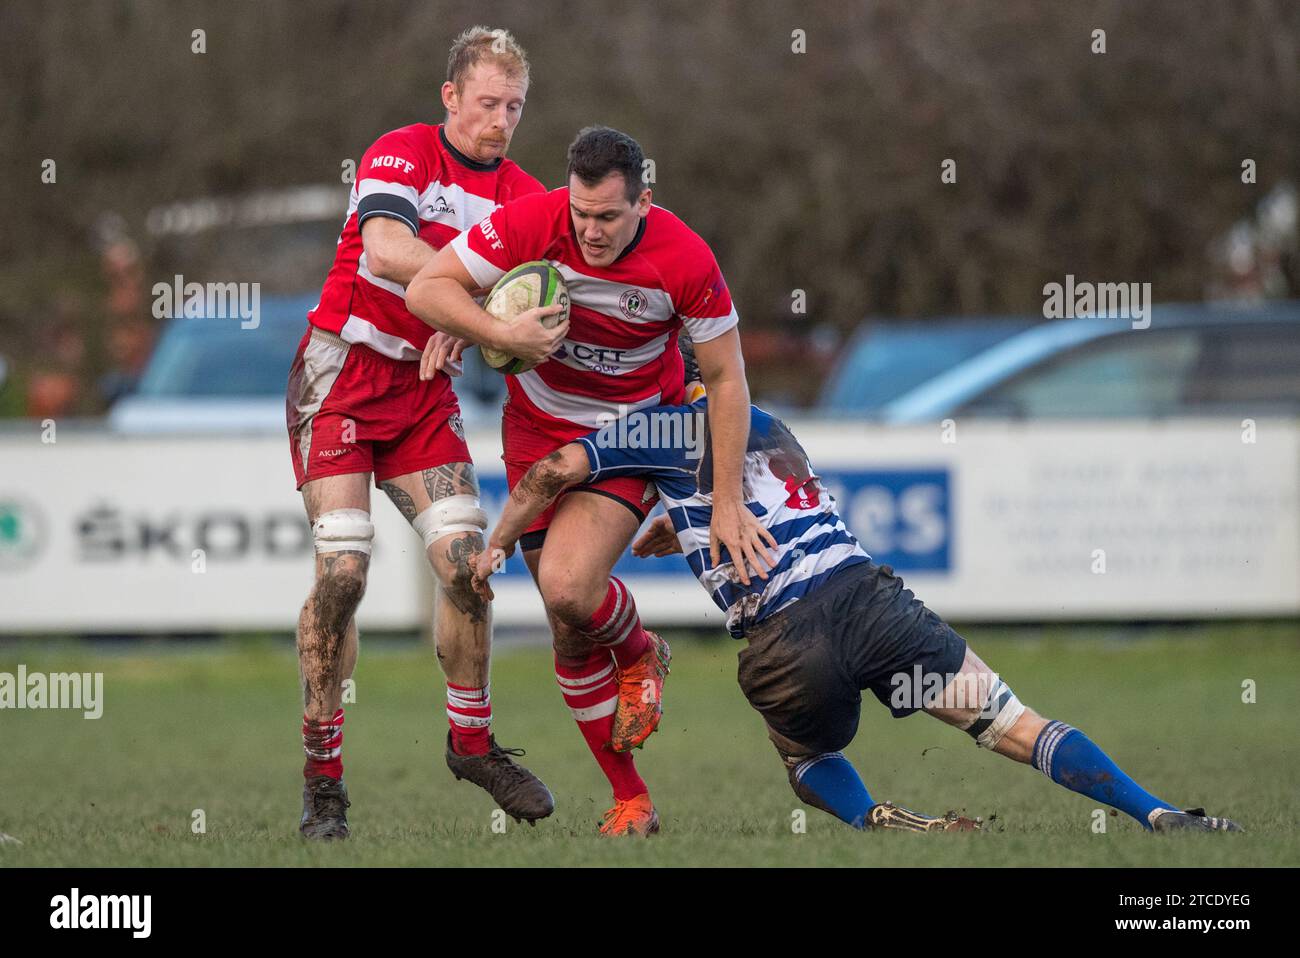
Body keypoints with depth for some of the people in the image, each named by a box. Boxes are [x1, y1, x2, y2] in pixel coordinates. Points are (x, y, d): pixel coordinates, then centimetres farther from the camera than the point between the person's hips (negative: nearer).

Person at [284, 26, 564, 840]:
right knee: (343, 571, -13)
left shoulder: (525, 195, 5)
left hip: (426, 389, 5)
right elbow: (385, 251, -29)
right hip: (342, 376, -5)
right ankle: (323, 779, -3)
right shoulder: (403, 155, -11)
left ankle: (472, 742, 12)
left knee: (466, 558, -8)